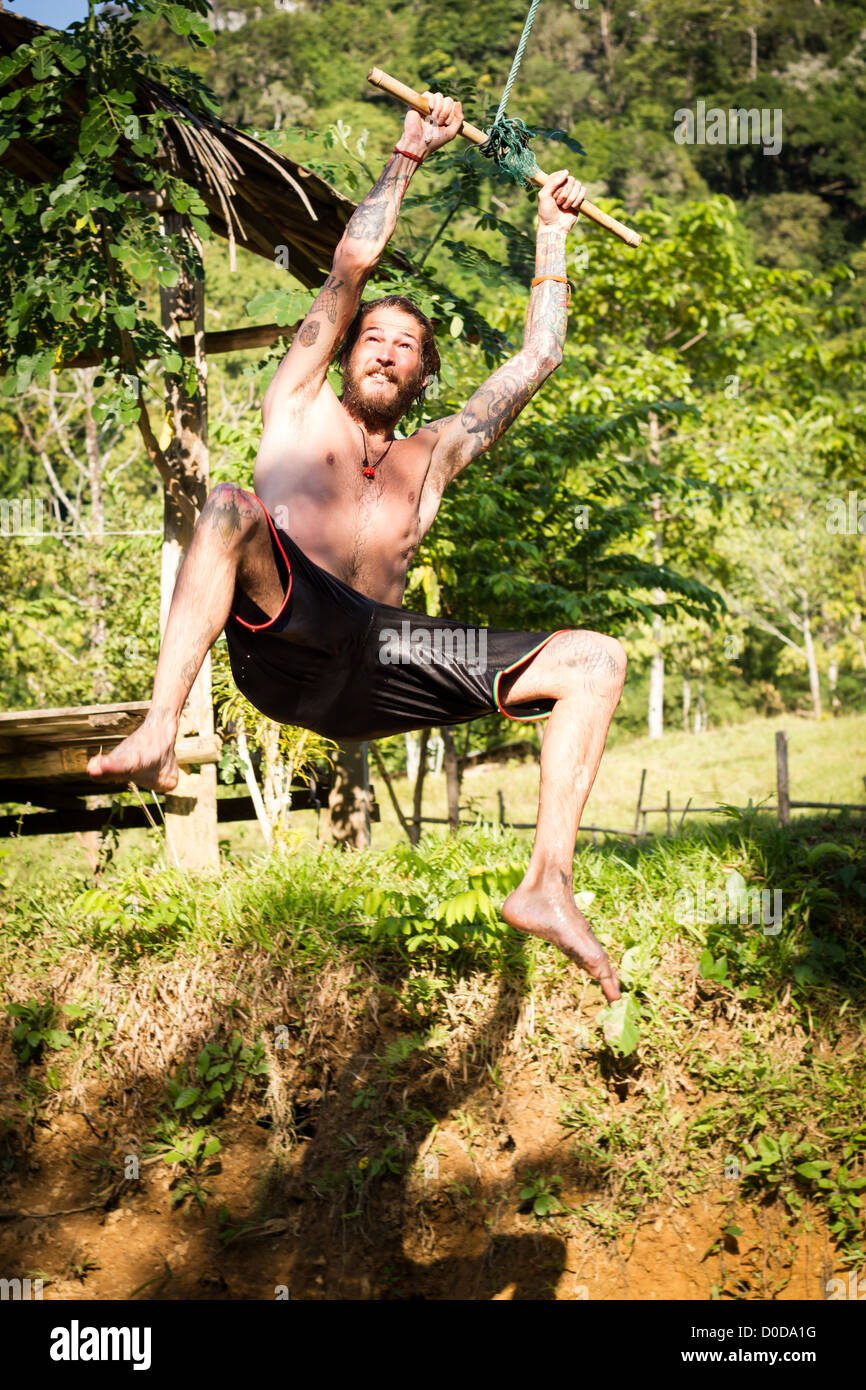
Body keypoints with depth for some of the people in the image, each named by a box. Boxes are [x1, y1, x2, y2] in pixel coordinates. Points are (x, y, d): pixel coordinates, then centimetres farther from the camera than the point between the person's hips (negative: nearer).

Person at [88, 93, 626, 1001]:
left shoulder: (433, 455, 31)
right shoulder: (302, 410, 24)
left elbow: (538, 355, 31)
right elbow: (352, 264, 17)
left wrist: (551, 233, 38)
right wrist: (409, 154, 23)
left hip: (375, 667, 4)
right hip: (282, 636, -3)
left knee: (594, 660, -10)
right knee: (232, 505, -34)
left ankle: (547, 885, -19)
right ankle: (158, 733, -45)